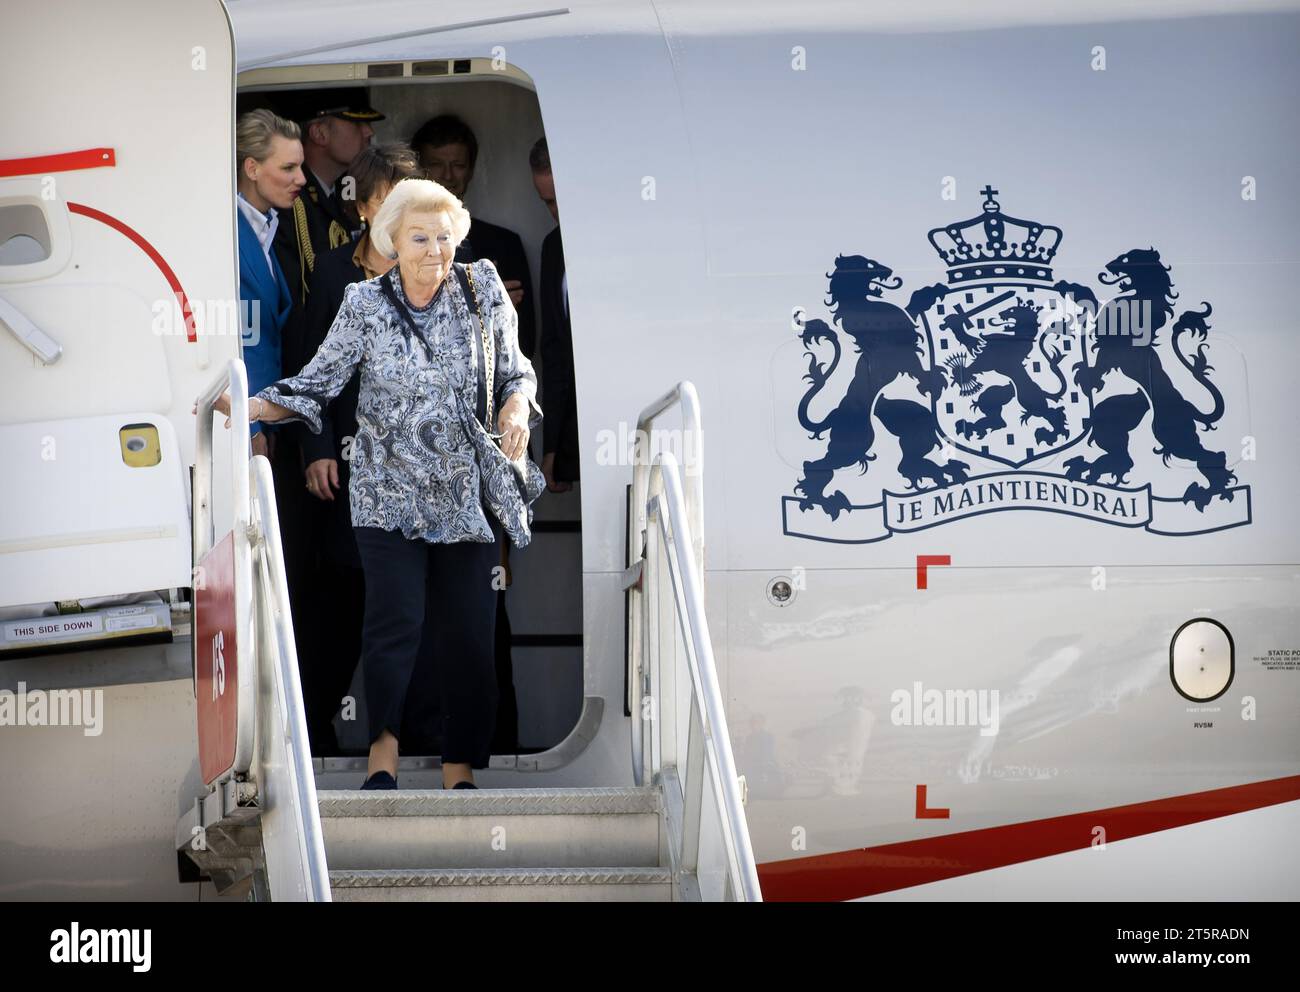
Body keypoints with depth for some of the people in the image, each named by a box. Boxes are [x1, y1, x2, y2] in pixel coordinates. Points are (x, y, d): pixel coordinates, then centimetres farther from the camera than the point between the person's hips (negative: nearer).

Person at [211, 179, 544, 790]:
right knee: (395, 621, -14)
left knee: (470, 632, 3)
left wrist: (517, 406, -13)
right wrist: (254, 407, -16)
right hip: (390, 495, -1)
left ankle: (460, 773, 13)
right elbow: (317, 383, -2)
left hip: (470, 495, 2)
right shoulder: (365, 304, -3)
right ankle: (383, 755, -3)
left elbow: (514, 372, 8)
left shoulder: (484, 292, 0)